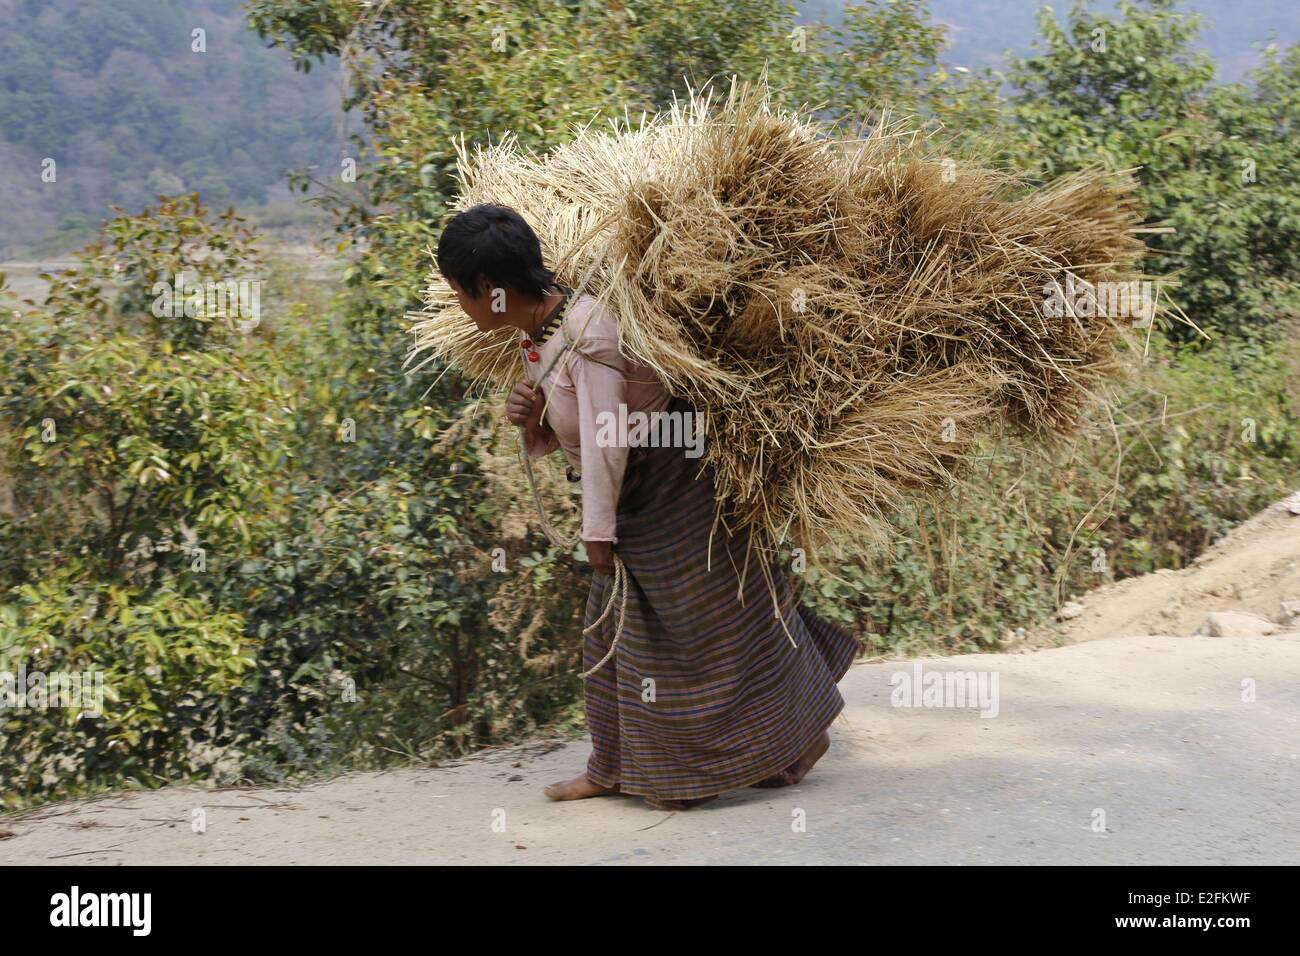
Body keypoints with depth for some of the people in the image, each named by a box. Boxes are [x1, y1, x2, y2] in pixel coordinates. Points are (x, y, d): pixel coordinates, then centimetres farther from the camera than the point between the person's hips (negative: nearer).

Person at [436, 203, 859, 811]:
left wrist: (598, 531, -18)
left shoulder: (588, 332, -28)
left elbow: (603, 440, -25)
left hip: (676, 490, -9)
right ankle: (618, 768, 24)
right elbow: (559, 437, 9)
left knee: (717, 623, 5)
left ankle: (797, 736, 24)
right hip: (636, 503, 9)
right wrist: (530, 422, -14)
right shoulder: (533, 339, 1)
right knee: (614, 629, 13)